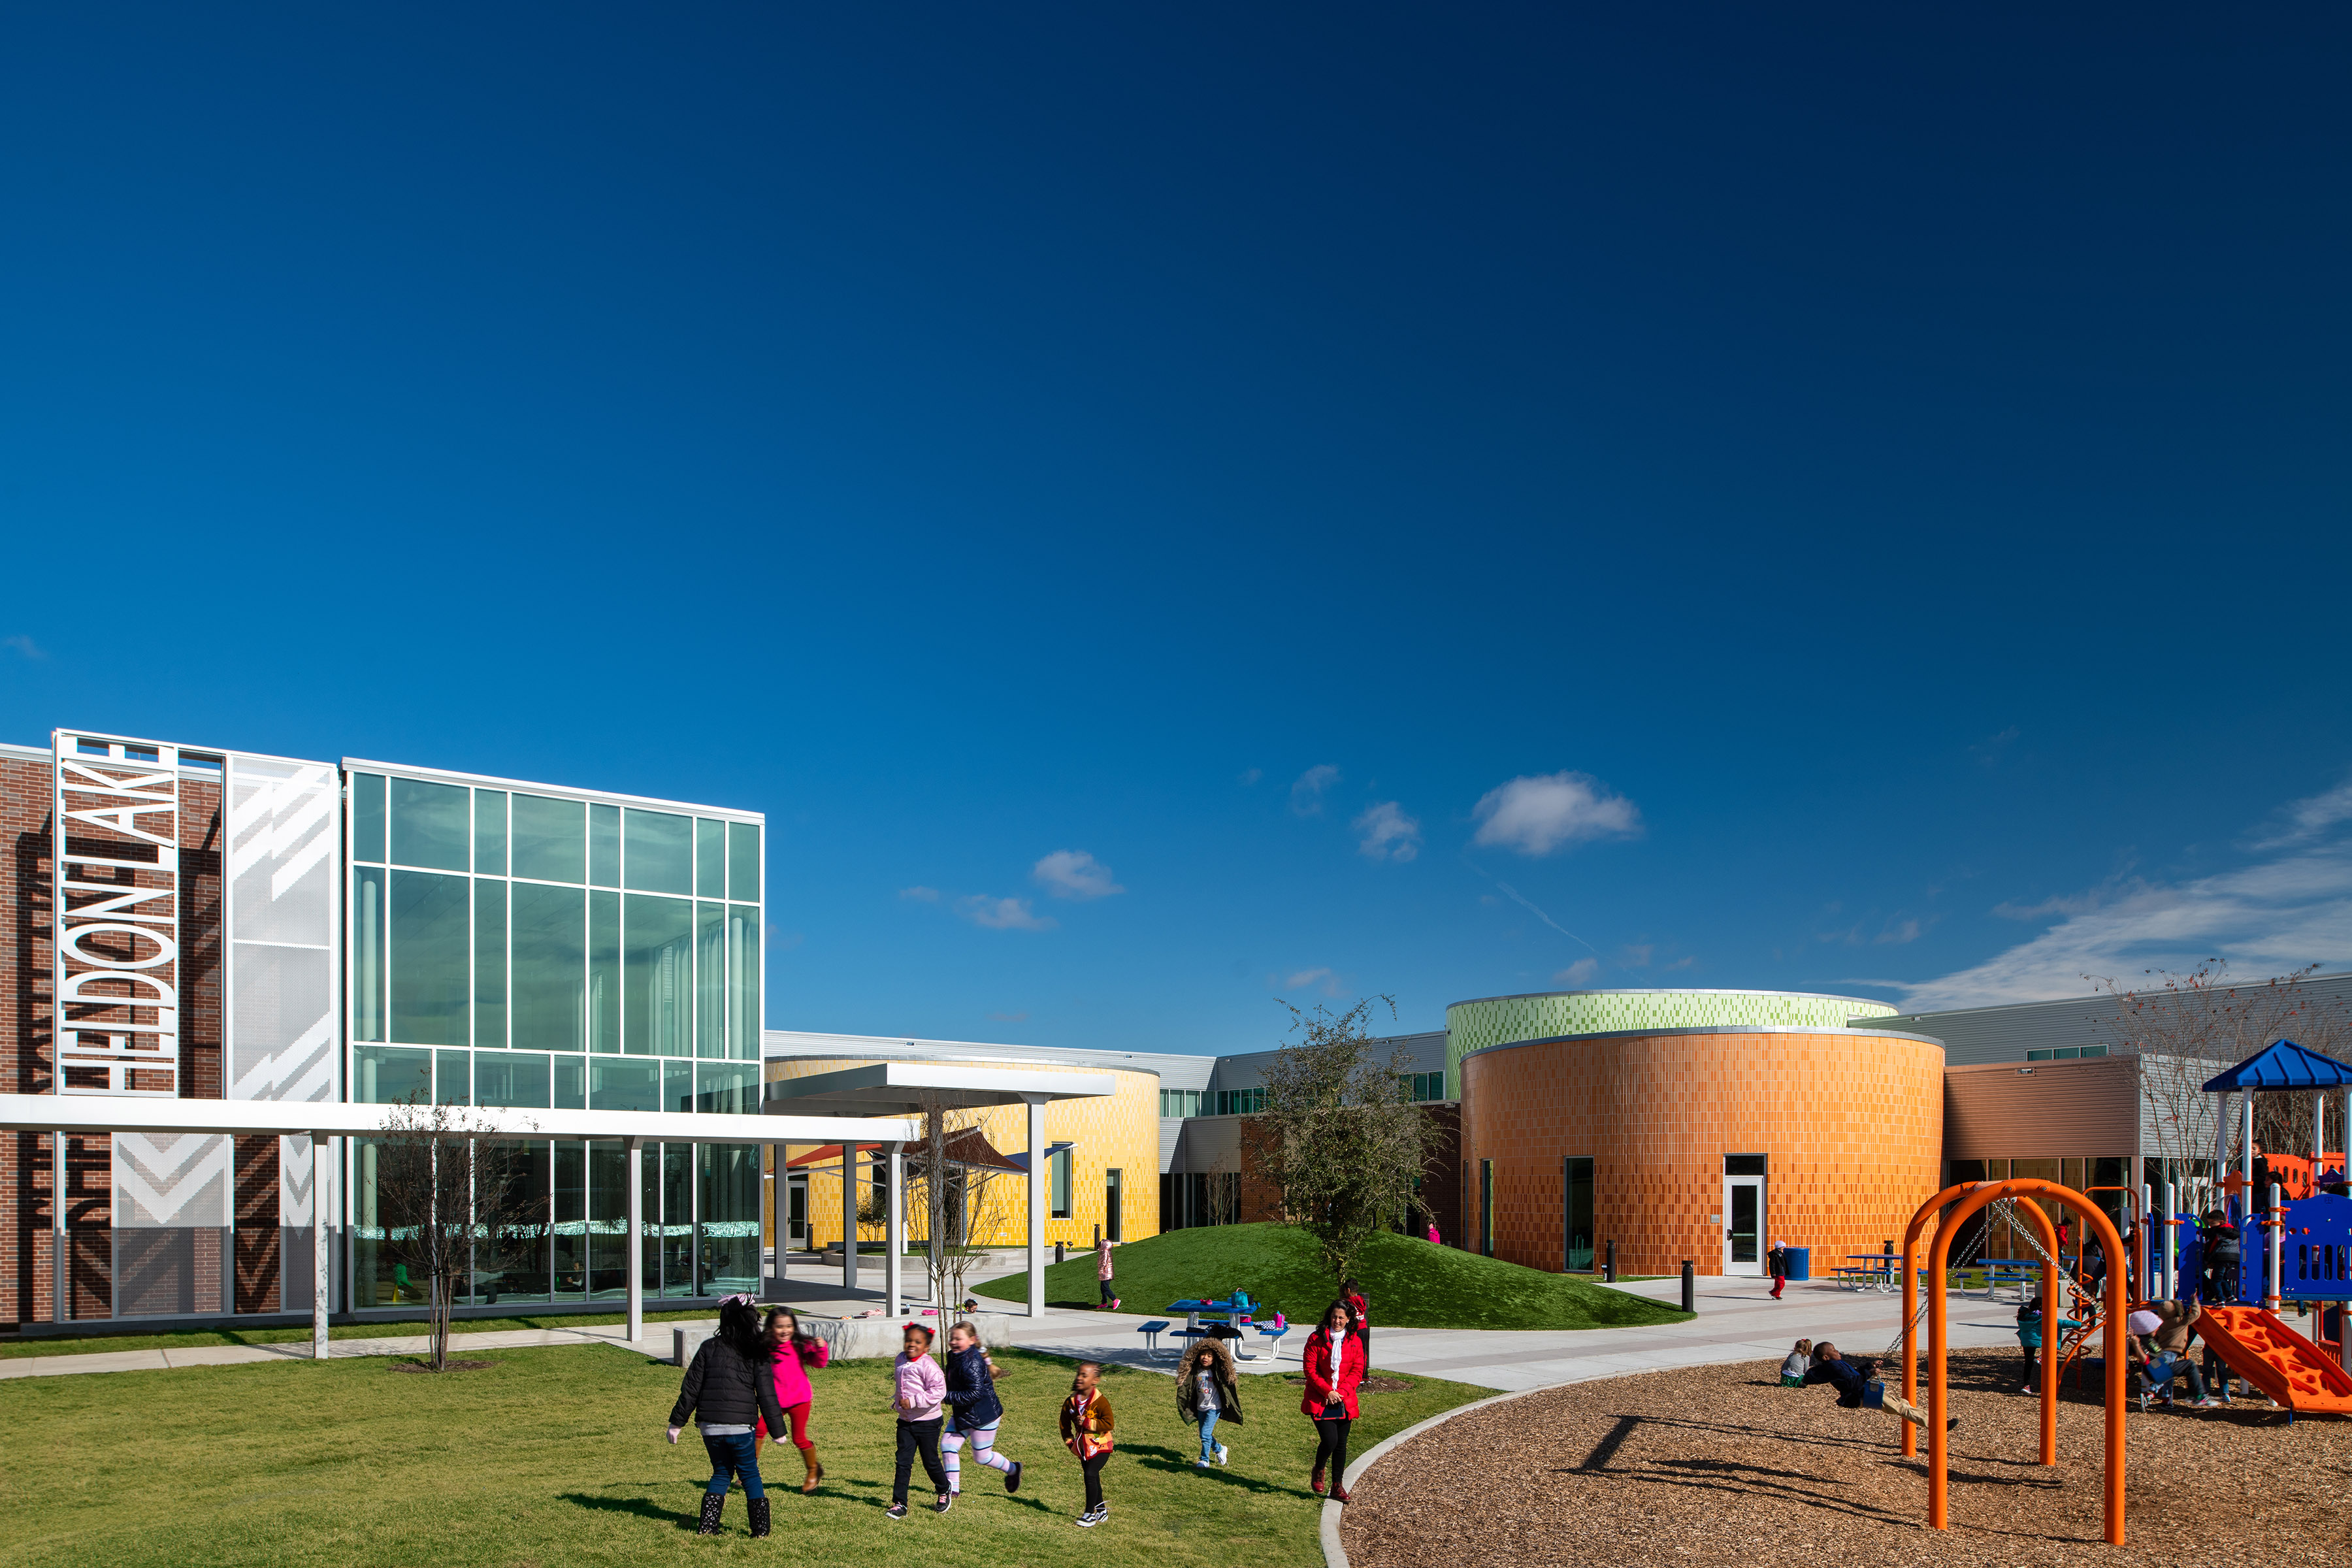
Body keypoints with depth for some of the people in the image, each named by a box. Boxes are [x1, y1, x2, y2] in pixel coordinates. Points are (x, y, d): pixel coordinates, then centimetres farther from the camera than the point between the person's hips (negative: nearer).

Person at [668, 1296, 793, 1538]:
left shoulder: (709, 1348, 2)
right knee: (750, 1474, 13)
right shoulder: (756, 1354, -2)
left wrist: (677, 1423, 10)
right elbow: (766, 1394, -3)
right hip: (741, 1426, -2)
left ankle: (707, 1526, 12)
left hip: (710, 1426, 2)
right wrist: (777, 1429, 4)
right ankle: (760, 1527, 9)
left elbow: (690, 1389, 3)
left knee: (721, 1472, 20)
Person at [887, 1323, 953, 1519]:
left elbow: (939, 1391, -28)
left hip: (927, 1422, -6)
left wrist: (913, 1401, -29)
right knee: (903, 1462, 0)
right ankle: (899, 1504, 4)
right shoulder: (901, 1360, 4)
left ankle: (945, 1492, 33)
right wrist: (897, 1401, 16)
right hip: (905, 1421, 6)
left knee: (930, 1462, 8)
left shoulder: (928, 1365, -20)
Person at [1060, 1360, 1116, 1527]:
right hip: (1083, 1447, 6)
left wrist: (1087, 1423, -25)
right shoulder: (1070, 1402, -1)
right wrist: (1070, 1442, 3)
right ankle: (1101, 1510, 34)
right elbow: (1065, 1424, 12)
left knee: (1090, 1475, -20)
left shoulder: (1101, 1402, -18)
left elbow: (1109, 1424, -22)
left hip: (1100, 1446, -6)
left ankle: (1090, 1513, -11)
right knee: (1093, 1478, 16)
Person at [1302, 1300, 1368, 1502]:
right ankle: (1318, 1471, 14)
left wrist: (1340, 1392, -10)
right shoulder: (1316, 1339, -4)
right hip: (1319, 1400, -3)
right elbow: (1310, 1370, -5)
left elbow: (1357, 1372, 3)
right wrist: (1328, 1391, -14)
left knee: (1341, 1444, 6)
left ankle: (1337, 1486, 19)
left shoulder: (1355, 1342, 4)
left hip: (1344, 1400, 3)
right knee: (1329, 1440, -15)